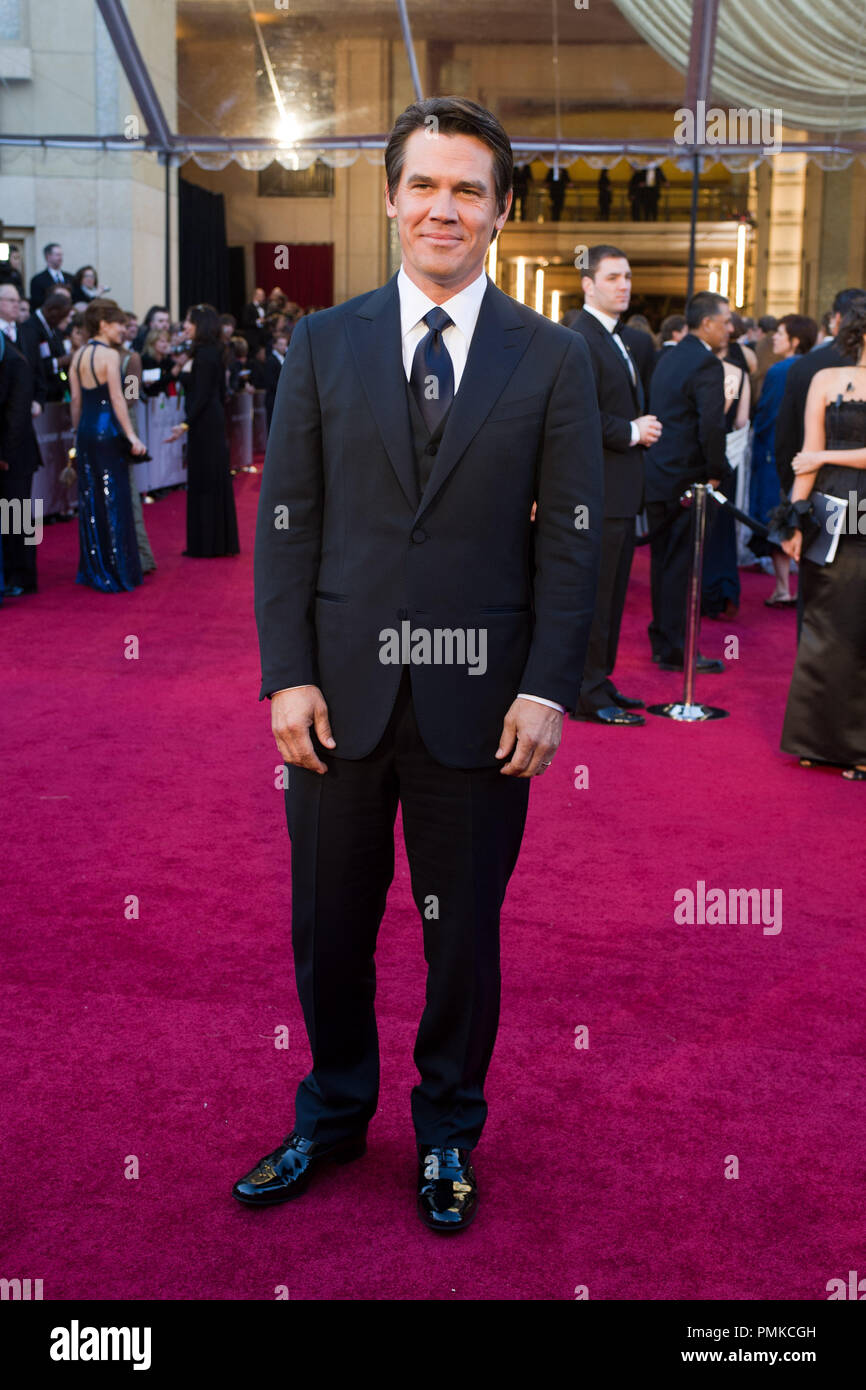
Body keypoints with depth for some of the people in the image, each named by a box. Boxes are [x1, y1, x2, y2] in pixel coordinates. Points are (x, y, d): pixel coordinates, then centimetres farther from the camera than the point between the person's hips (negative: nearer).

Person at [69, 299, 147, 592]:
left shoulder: (78, 355, 9)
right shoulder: (109, 354, -11)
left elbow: (75, 399, 10)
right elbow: (117, 399, -16)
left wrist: (77, 432, 18)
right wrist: (131, 436, -15)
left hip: (85, 431, 7)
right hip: (107, 430, -7)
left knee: (89, 499, 12)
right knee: (114, 499, -1)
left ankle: (93, 569, 19)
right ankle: (117, 570, 3)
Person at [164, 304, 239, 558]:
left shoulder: (204, 354, -16)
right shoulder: (213, 352, 12)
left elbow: (202, 395, -21)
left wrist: (186, 424, -25)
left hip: (204, 424, -10)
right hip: (214, 421, 10)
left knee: (204, 481, -4)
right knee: (215, 480, 12)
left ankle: (208, 544, 1)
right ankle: (221, 542, 18)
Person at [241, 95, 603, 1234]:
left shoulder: (554, 359, 2)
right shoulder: (322, 345, 5)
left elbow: (571, 537, -1)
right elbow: (286, 519, 3)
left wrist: (547, 688, -9)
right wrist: (288, 675, -5)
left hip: (479, 701, -1)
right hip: (342, 691, 1)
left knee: (465, 933, 12)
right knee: (328, 928, 13)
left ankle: (449, 1131, 33)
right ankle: (333, 1116, 36)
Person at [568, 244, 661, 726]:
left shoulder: (629, 338, 16)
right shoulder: (580, 340, -15)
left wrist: (646, 424, 8)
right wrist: (631, 433, -13)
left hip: (622, 487, 10)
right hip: (598, 488, -10)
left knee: (612, 592, 15)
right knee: (594, 593, -5)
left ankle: (600, 681, 25)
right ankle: (589, 695, 2)